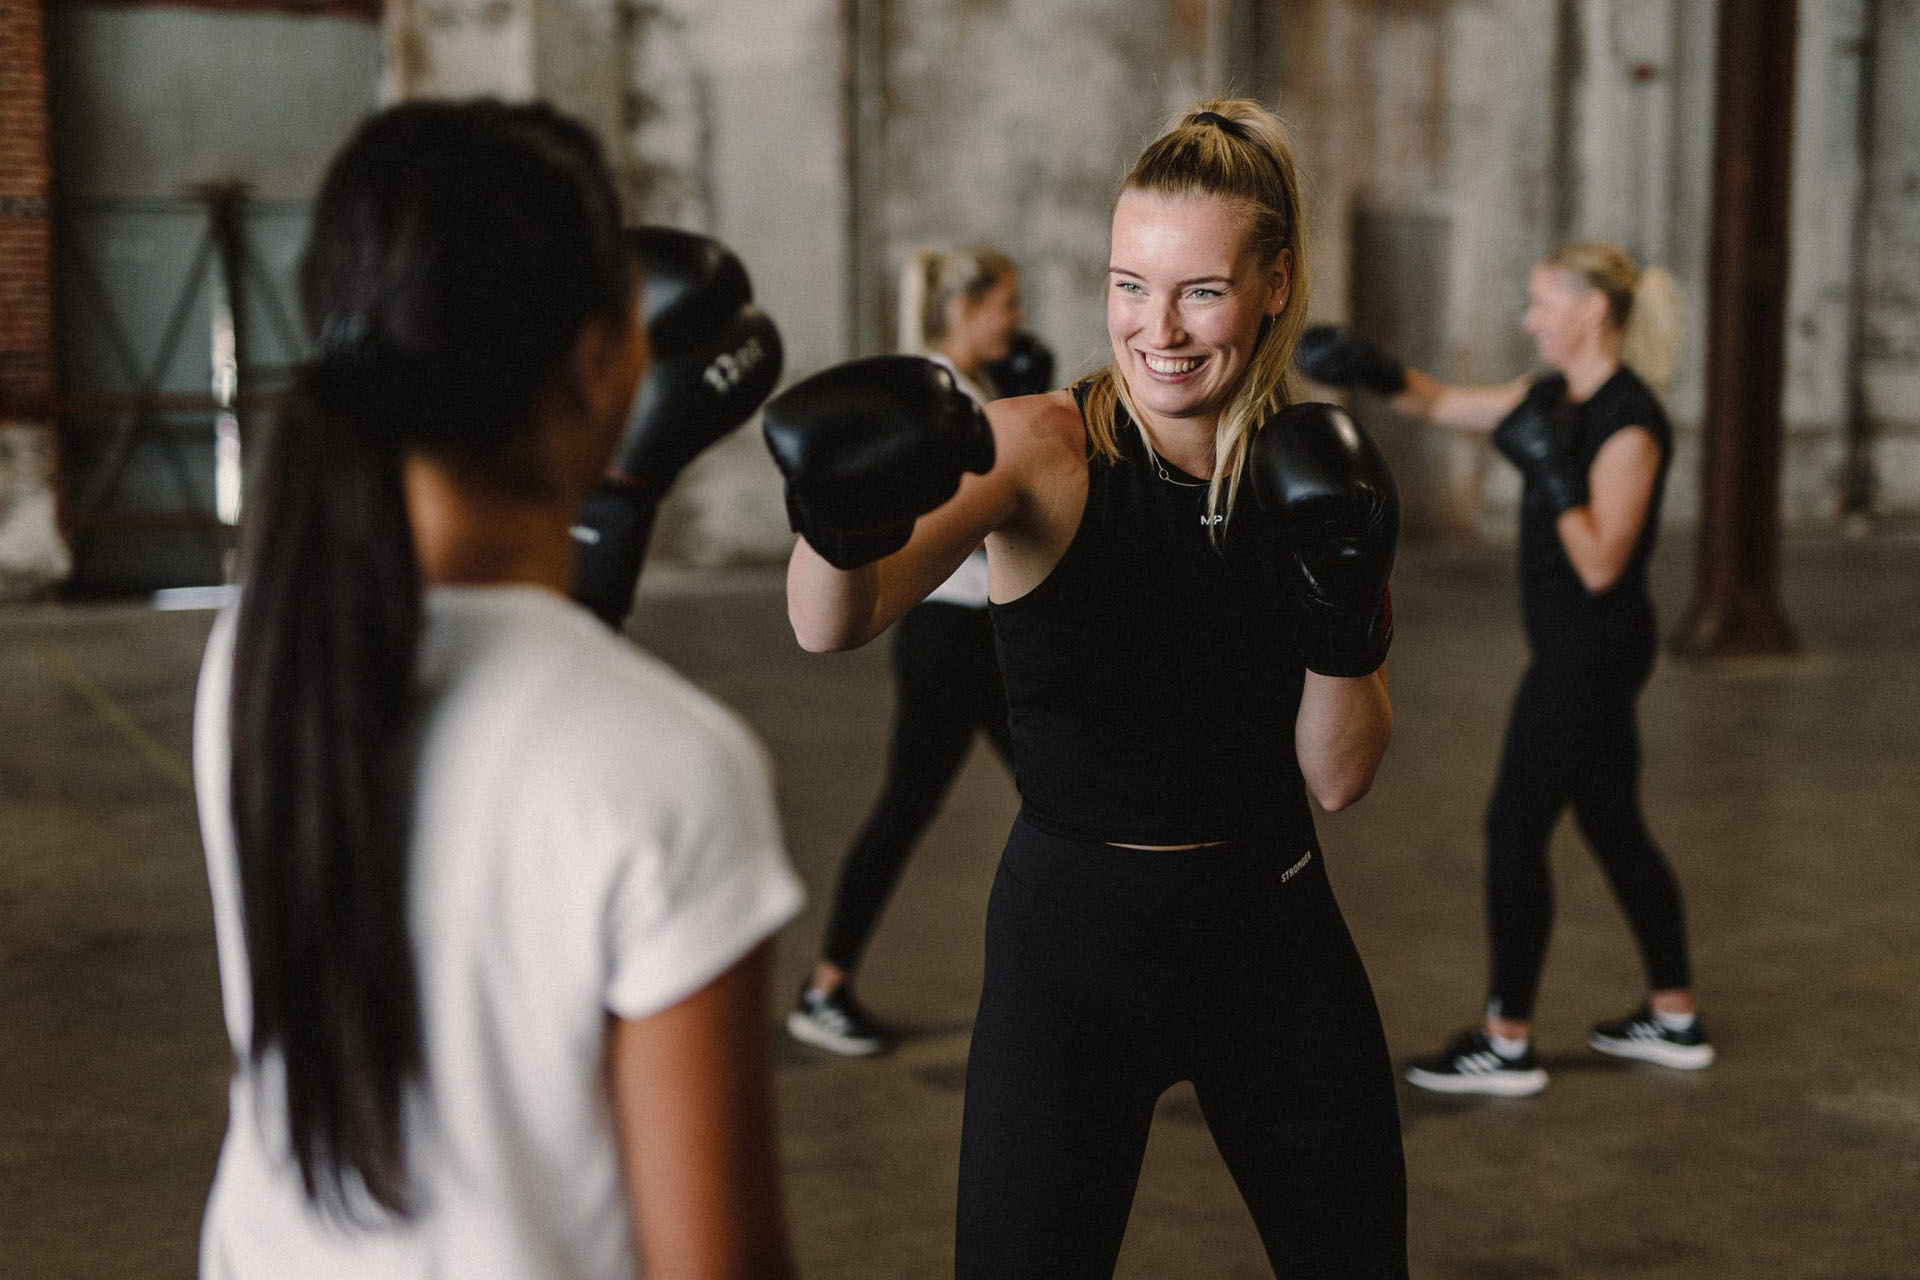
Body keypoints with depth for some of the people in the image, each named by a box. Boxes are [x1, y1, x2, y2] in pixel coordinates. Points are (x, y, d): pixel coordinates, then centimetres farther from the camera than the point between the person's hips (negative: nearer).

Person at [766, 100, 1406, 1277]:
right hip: (1075, 936, -3)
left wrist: (1345, 621, -18)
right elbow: (833, 627, -30)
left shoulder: (1314, 475, -2)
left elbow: (1340, 778, -1)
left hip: (1273, 928, 4)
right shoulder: (1040, 451, -13)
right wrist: (841, 522, -50)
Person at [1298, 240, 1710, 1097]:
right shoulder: (1556, 396, 8)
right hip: (1577, 648, 9)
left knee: (1515, 831, -4)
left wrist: (1549, 469, -25)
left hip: (1592, 651, -9)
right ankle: (1675, 1021, 27)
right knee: (1613, 828, 16)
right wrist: (1373, 372, -1)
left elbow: (1600, 564, -22)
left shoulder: (1629, 420, -19)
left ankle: (1507, 1046, 5)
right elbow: (1442, 405, 14)